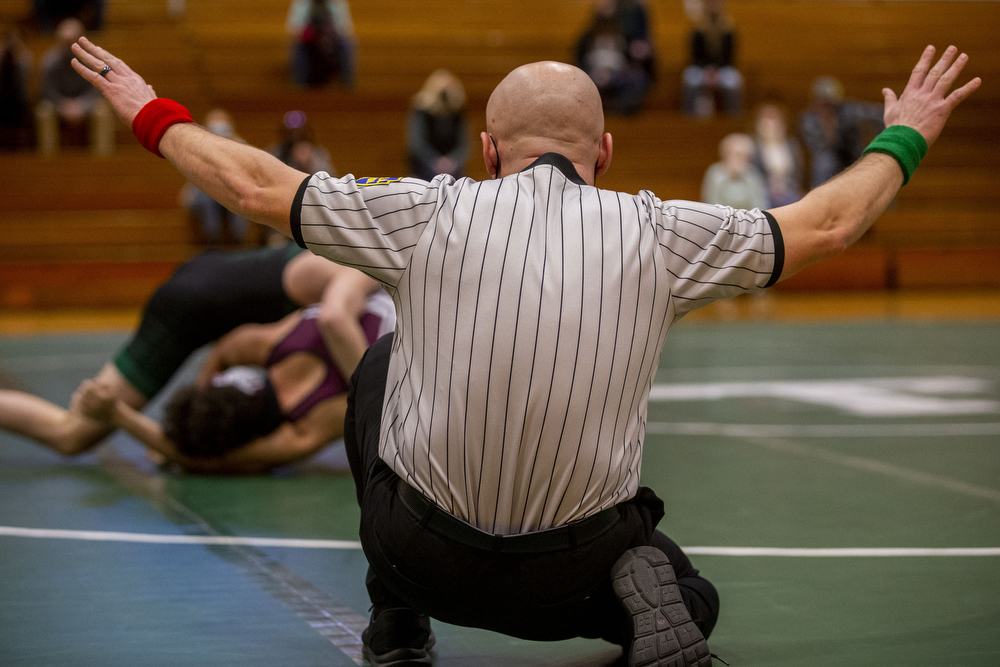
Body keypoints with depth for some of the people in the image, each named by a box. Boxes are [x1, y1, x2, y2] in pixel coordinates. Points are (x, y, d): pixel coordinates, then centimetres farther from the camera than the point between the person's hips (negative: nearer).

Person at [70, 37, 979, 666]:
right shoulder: (660, 234, -2)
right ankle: (643, 585, -7)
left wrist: (154, 115, 22)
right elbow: (826, 223, 9)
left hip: (427, 550, 1)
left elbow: (255, 185, 4)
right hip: (574, 573, 0)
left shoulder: (430, 213, -4)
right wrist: (903, 140, 27)